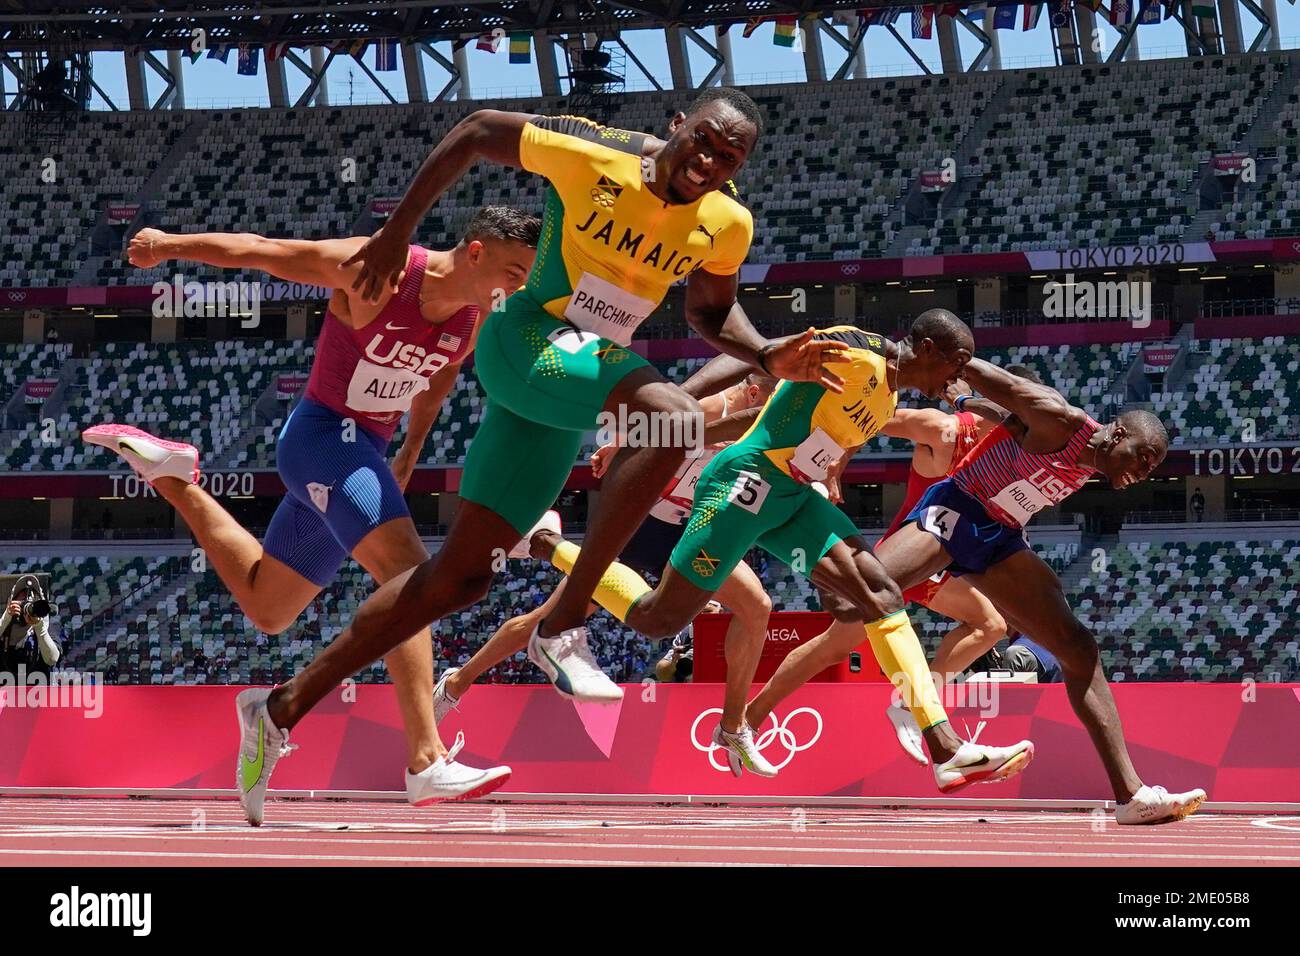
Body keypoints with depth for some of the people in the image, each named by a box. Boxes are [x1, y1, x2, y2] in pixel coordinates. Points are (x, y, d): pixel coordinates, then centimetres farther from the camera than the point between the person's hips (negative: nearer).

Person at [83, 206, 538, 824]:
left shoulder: (477, 317, 0)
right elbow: (264, 251, -11)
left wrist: (409, 454, 28)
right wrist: (170, 245, -5)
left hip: (363, 451, 9)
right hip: (324, 432, -8)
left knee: (266, 607, 19)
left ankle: (171, 477, 34)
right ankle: (427, 763, -37)